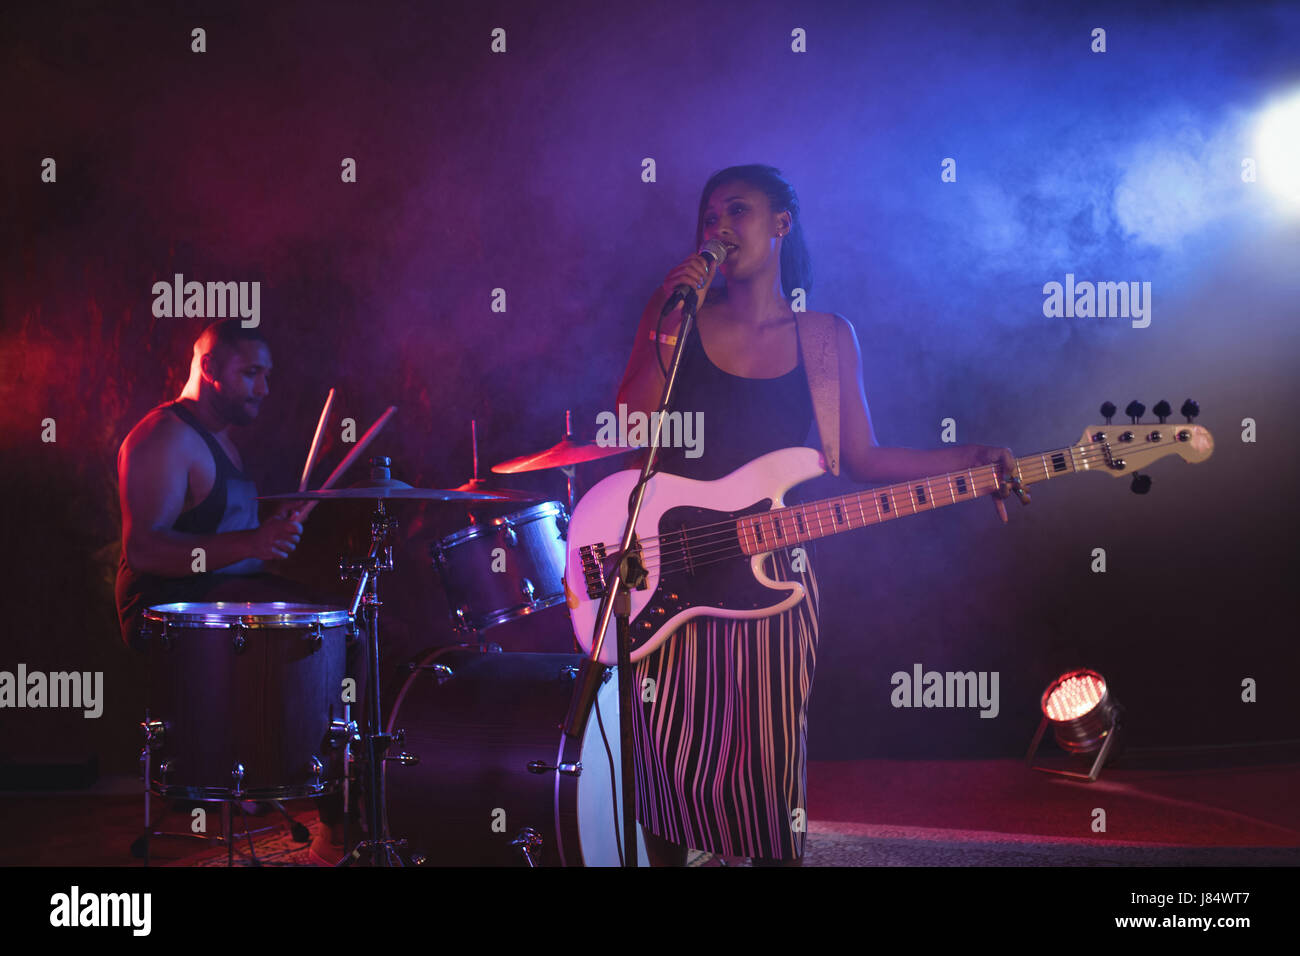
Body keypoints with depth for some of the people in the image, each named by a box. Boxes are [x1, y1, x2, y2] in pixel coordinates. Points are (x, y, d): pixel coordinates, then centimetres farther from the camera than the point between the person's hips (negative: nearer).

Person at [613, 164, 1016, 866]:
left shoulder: (827, 336, 7)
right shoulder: (676, 307, 4)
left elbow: (862, 457, 8)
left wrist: (971, 460, -4)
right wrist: (671, 328, -15)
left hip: (771, 571, 0)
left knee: (771, 764, 2)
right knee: (668, 753, 0)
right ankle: (666, 853, 24)